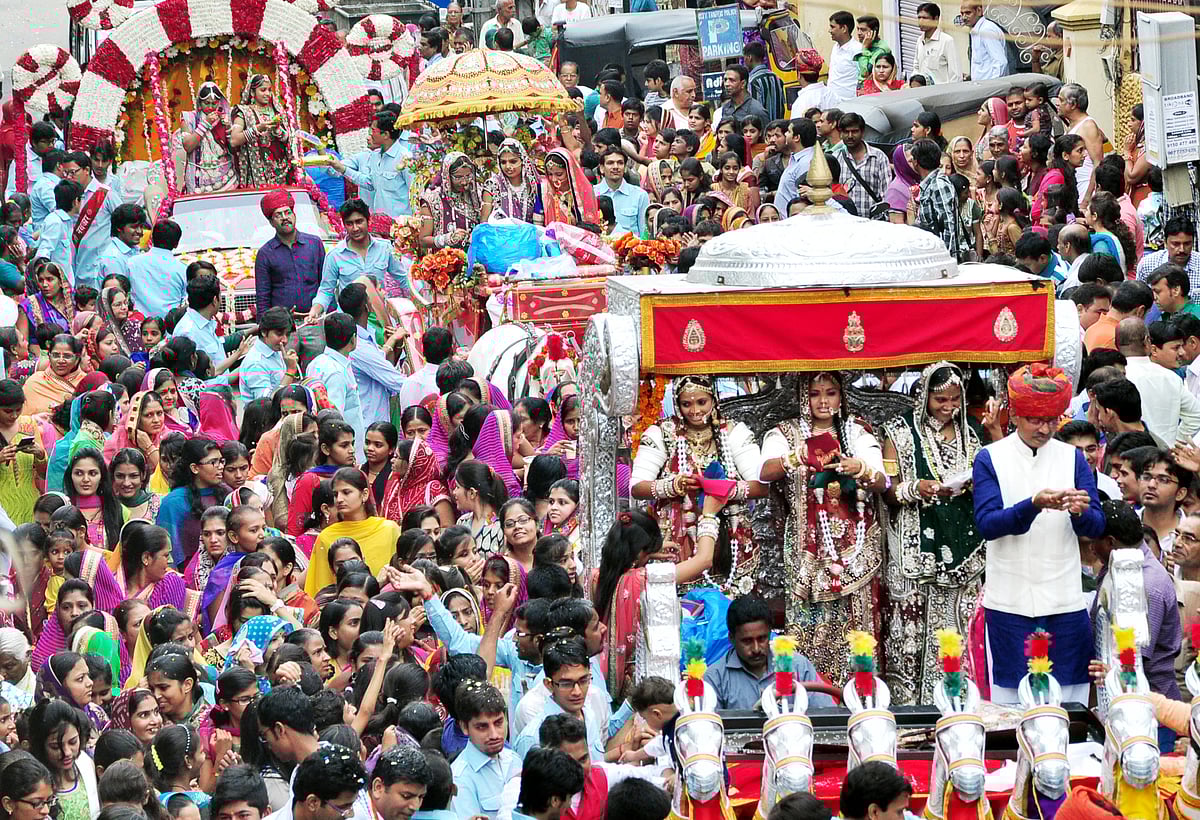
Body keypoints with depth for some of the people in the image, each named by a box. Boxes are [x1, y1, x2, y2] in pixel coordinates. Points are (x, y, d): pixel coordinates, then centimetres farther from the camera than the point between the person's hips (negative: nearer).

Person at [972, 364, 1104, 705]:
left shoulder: (1073, 458, 8)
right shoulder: (990, 459, 1)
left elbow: (1097, 527, 2)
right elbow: (986, 524, -11)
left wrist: (1081, 512, -22)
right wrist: (1034, 505, -27)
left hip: (1064, 600, 2)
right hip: (1010, 598, -2)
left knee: (1067, 698, 2)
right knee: (1010, 695, 1)